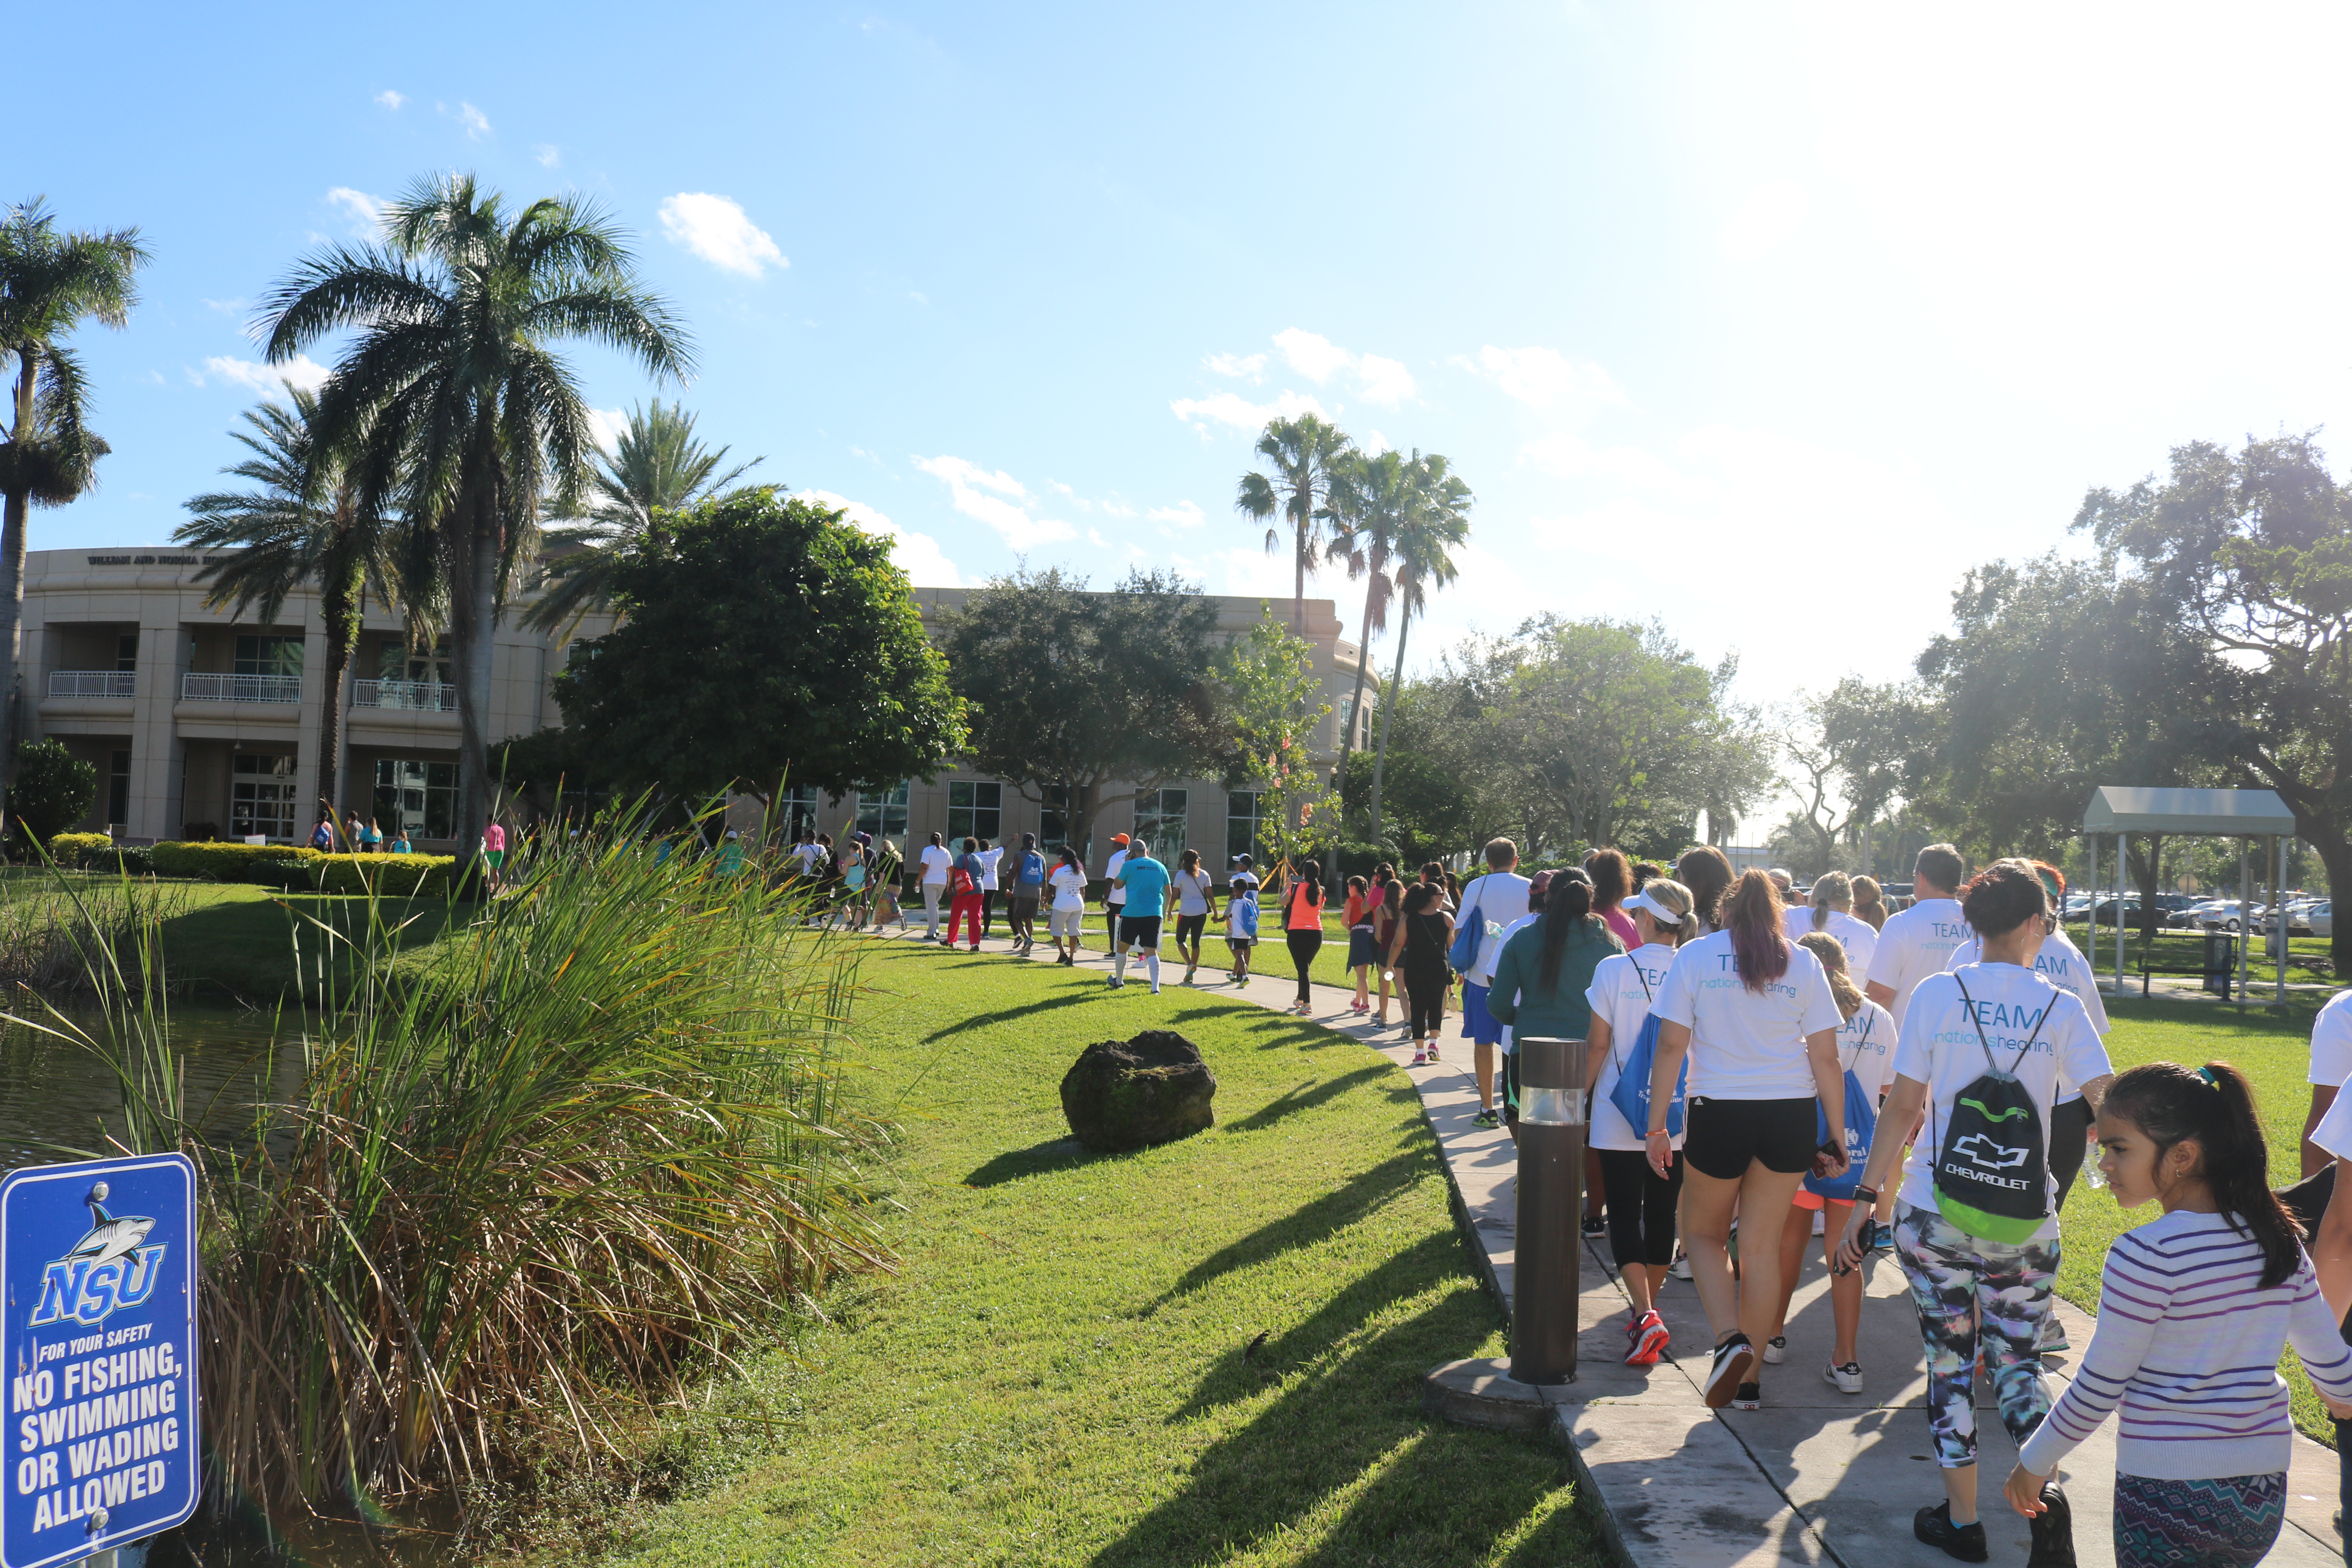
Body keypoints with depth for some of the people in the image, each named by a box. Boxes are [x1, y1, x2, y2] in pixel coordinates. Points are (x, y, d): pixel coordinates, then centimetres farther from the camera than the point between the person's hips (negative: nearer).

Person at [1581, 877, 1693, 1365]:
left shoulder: (1614, 970, -10)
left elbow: (1597, 1044, -8)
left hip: (1619, 1116, -3)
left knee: (1624, 1214, 2)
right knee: (1661, 1214, 15)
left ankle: (1645, 1316, -13)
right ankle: (1646, 1312, 28)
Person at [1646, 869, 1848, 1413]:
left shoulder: (1696, 955, 0)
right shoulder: (1802, 963, 5)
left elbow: (1671, 1045, -4)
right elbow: (1826, 1058, 3)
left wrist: (1656, 1126, 0)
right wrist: (1837, 1137, 10)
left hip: (1719, 1111, -2)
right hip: (1792, 1116, 2)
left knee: (1704, 1232, 17)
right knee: (1762, 1243, 12)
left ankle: (1729, 1340, -6)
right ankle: (1749, 1378, 19)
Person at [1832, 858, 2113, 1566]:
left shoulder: (1935, 994, -4)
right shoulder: (2060, 1007, -2)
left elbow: (1902, 1107, -4)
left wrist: (1864, 1200, 0)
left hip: (1935, 1216, -1)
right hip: (2025, 1226, 1)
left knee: (1950, 1361, 12)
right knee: (2016, 1359, 17)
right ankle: (2046, 1494, -3)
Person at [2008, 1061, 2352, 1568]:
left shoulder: (2145, 1254, -19)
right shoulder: (2279, 1239, -1)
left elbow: (2099, 1387, -14)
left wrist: (2035, 1461, 0)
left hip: (2169, 1490, -6)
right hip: (2264, 1490, 6)